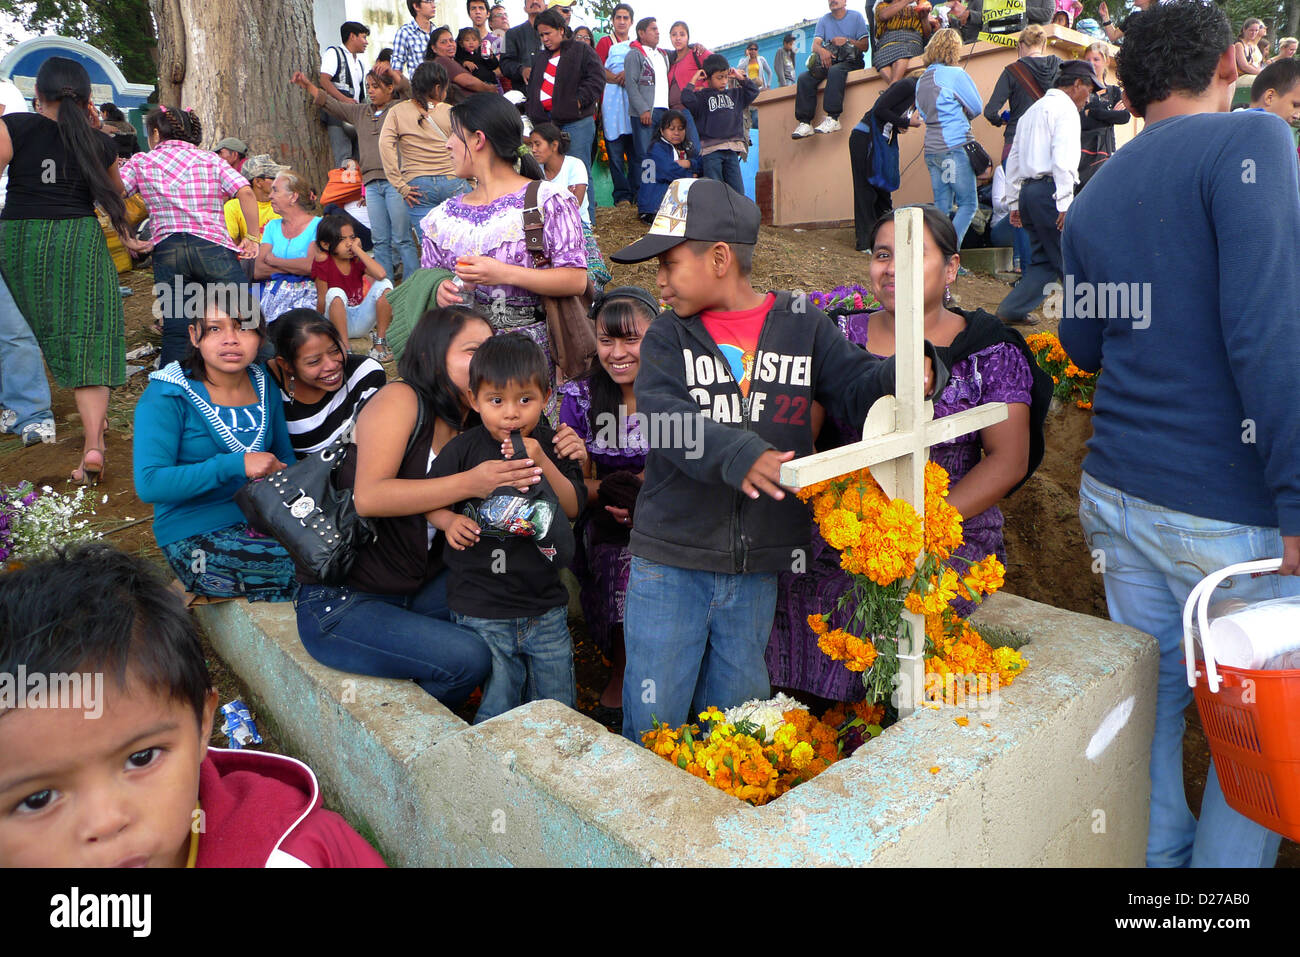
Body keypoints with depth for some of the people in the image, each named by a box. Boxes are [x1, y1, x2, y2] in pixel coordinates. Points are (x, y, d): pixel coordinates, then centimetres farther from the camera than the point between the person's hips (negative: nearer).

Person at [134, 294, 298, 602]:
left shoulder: (264, 383, 8)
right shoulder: (166, 396, -9)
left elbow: (285, 457, 17)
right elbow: (149, 484, -19)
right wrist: (236, 465, -25)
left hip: (261, 519, 6)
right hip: (196, 538, -6)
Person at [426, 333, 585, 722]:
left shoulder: (551, 444, 0)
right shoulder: (463, 450, -7)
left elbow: (574, 507, -6)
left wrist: (542, 462, -18)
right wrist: (449, 522, -16)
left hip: (547, 607, 3)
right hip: (482, 613, -3)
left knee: (558, 711, 16)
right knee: (497, 716, 7)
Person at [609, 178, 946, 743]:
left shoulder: (803, 326, 3)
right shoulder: (667, 339, -1)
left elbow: (856, 390, 0)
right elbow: (662, 417, -17)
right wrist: (739, 455, -34)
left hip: (758, 567, 1)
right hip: (669, 565, -1)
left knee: (735, 718, 19)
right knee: (653, 722, 7)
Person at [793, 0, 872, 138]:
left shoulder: (856, 16, 6)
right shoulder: (824, 20, 16)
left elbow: (865, 45, 0)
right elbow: (815, 45, 3)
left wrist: (847, 41, -16)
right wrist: (822, 51, -20)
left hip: (851, 61, -4)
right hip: (828, 60, 4)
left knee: (835, 71, -38)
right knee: (804, 79, -22)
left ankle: (833, 118, -44)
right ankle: (805, 123, -28)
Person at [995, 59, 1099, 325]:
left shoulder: (1032, 111, 24)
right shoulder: (1065, 108, -3)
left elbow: (1013, 159, 24)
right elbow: (1063, 159, -17)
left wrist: (1014, 203, 25)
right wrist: (1065, 203, -20)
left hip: (1027, 191, 9)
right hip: (1050, 191, -9)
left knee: (1044, 260, 13)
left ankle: (1011, 310, 9)